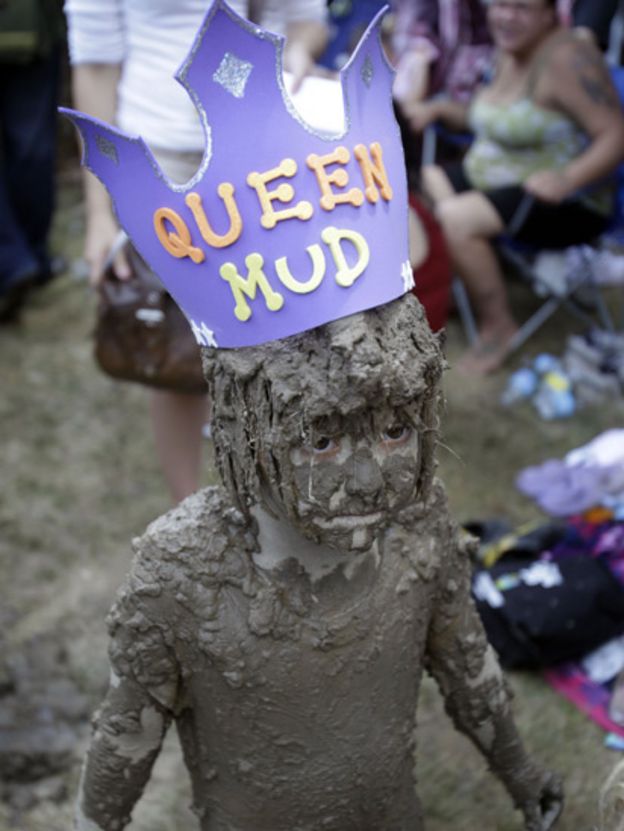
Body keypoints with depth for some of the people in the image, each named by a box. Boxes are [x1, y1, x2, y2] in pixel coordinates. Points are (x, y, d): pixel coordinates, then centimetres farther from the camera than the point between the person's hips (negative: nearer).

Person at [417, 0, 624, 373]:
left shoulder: (566, 58, -21)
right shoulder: (511, 53, 6)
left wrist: (567, 179, -40)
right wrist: (446, 109, 6)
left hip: (564, 204, -10)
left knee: (457, 217, -29)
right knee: (426, 180, 10)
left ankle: (498, 325, -12)